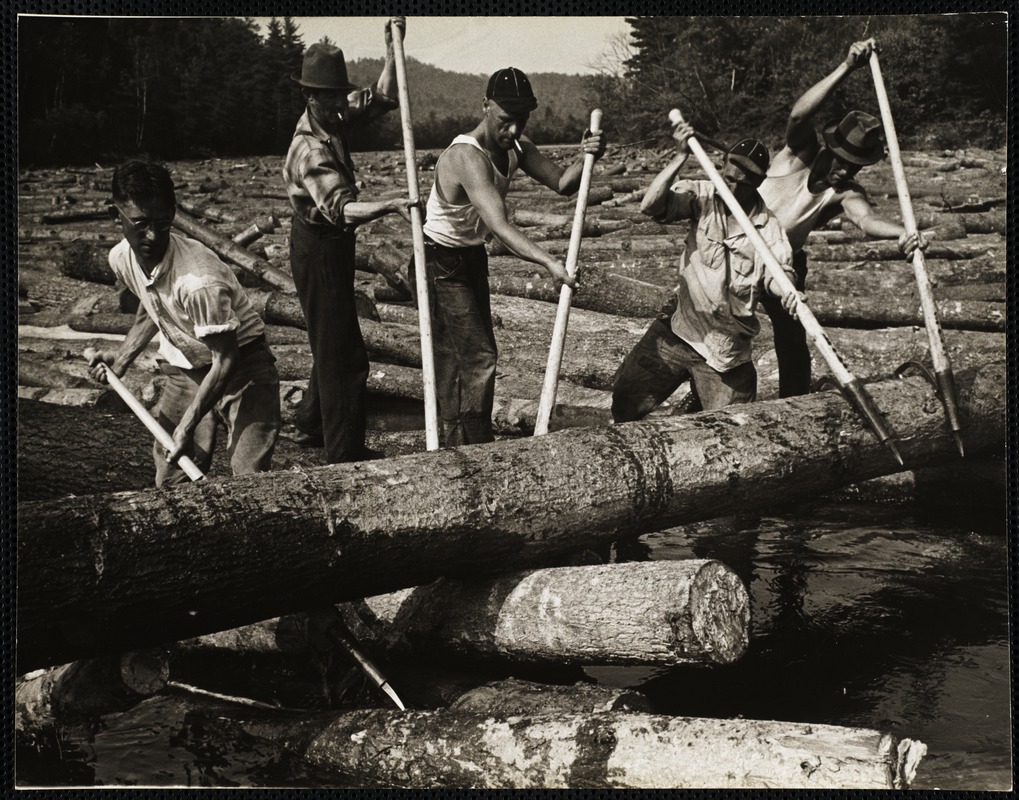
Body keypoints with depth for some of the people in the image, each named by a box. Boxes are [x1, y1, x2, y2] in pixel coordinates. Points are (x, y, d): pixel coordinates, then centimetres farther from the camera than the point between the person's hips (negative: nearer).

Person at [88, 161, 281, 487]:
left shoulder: (198, 280, -34)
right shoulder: (122, 259, -10)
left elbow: (226, 362, -27)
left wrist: (186, 427, -26)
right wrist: (122, 357, 6)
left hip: (241, 368, -6)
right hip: (185, 369, 6)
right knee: (171, 485, 5)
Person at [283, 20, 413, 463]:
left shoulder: (334, 119, 0)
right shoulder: (311, 148, -27)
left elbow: (383, 97, 8)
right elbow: (341, 208, -40)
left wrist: (392, 48, -6)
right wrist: (388, 206, -55)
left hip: (330, 244, 10)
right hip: (319, 248, -10)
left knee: (331, 343, 22)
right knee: (344, 354, -5)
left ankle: (310, 424, 36)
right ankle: (344, 453, 1)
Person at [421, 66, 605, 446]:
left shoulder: (515, 146, -4)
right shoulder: (467, 157, -33)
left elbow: (561, 183, -10)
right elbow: (500, 225, -45)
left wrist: (586, 160, -32)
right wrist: (549, 262, -58)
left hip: (472, 259, 9)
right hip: (440, 265, -9)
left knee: (458, 358, 17)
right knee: (479, 358, -13)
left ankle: (455, 445, 29)